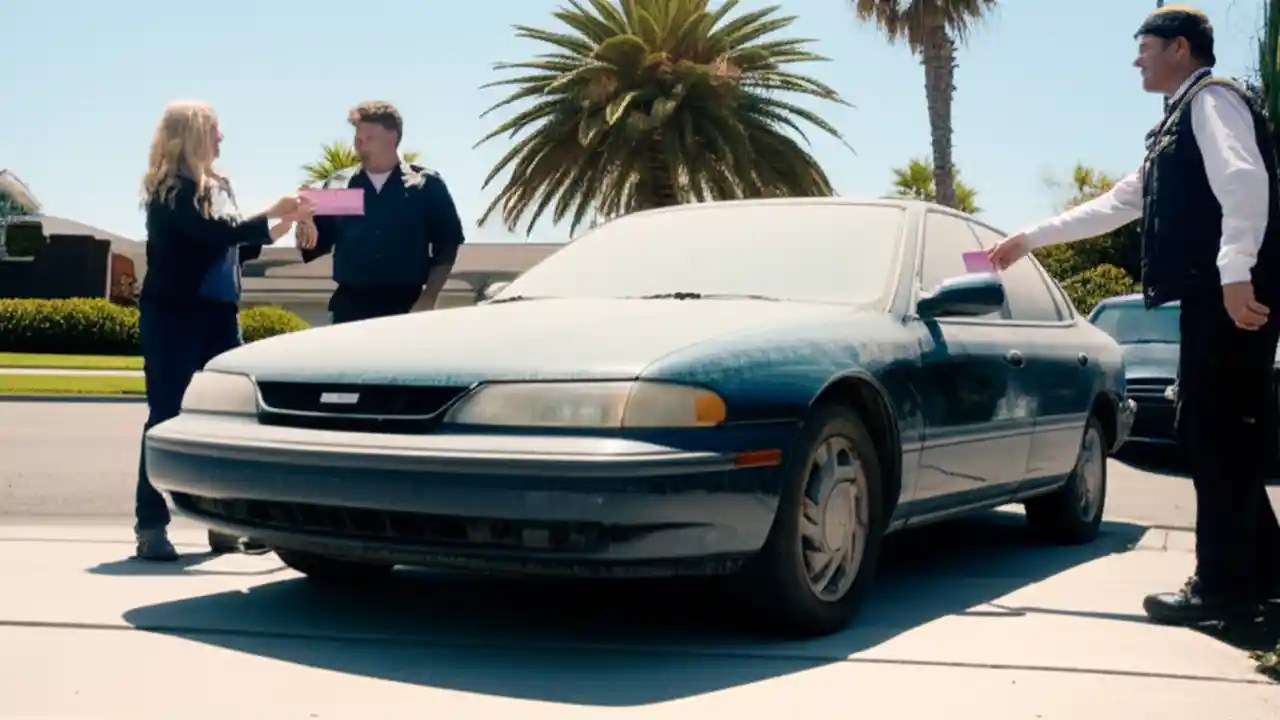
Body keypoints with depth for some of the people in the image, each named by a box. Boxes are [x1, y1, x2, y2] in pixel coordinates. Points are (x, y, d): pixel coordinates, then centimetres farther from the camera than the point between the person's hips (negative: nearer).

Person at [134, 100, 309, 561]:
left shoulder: (218, 187, 14)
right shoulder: (170, 191, -9)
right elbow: (217, 234, -20)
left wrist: (284, 224, 11)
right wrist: (272, 212, -12)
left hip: (220, 314, 7)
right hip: (173, 315, -7)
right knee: (166, 417, -5)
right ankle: (151, 526, -1)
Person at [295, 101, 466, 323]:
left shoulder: (425, 185, 3)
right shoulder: (338, 186, 10)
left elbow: (446, 246, 2)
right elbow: (319, 243, 10)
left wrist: (428, 299, -6)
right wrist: (306, 236, -14)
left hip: (406, 306, -2)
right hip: (350, 305, 2)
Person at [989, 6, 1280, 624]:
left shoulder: (1213, 100, -3)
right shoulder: (1180, 122, 27)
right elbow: (1116, 205, 31)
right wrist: (1030, 239, 31)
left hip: (1230, 295, -10)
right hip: (1210, 298, 10)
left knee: (1220, 435, -9)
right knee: (1215, 434, 11)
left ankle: (1223, 586, -6)